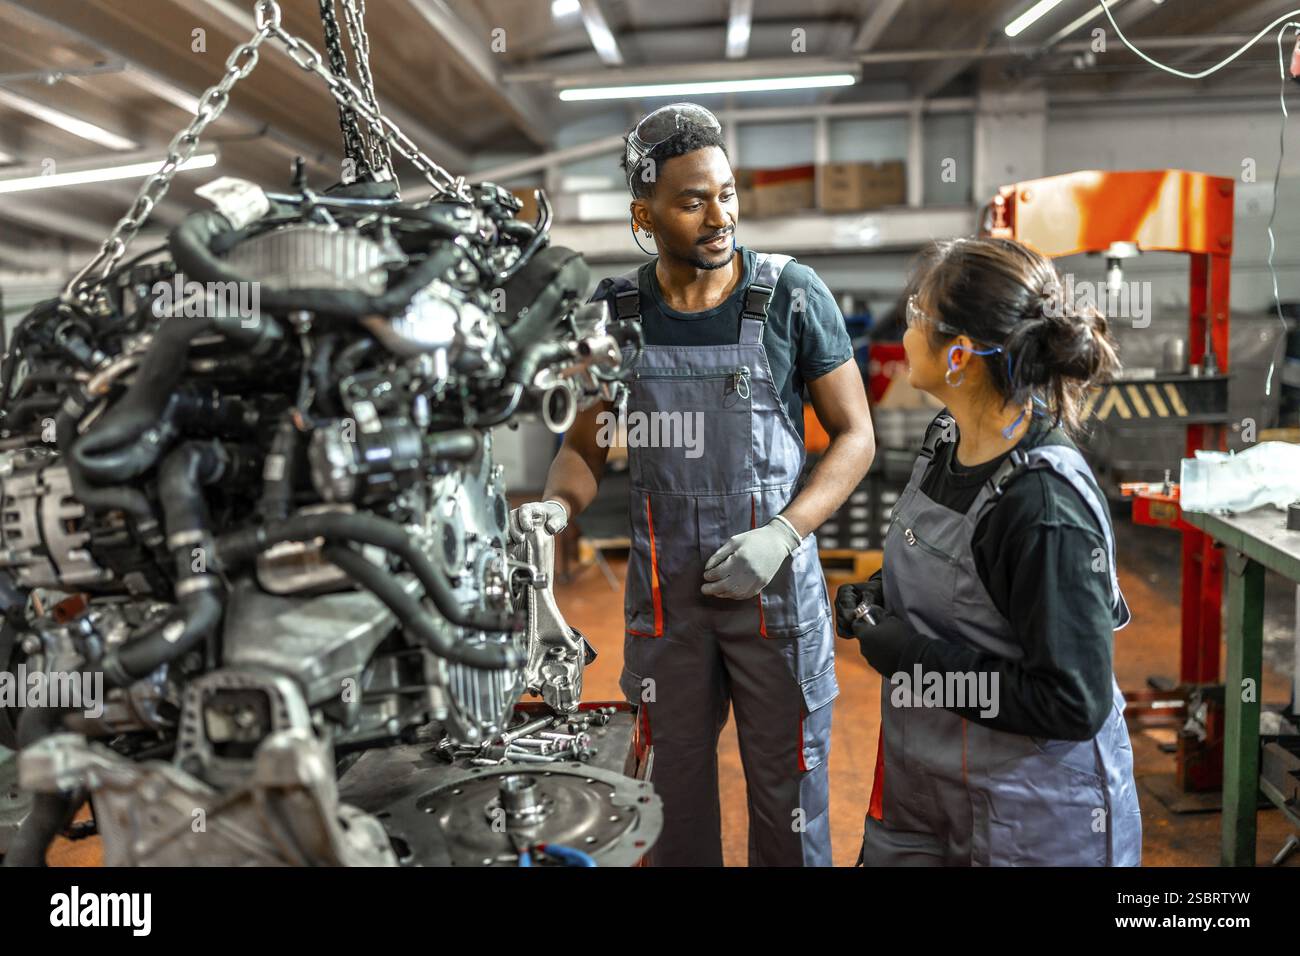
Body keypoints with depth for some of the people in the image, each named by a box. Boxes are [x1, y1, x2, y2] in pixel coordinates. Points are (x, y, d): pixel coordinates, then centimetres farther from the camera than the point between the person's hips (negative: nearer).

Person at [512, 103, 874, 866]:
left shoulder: (792, 295, -9)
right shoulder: (613, 312, -2)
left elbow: (855, 436, -4)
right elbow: (586, 447, 6)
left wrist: (782, 535, -19)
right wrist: (556, 507, -16)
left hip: (775, 584, -2)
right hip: (665, 593, 2)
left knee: (789, 800, 12)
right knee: (677, 790, 17)